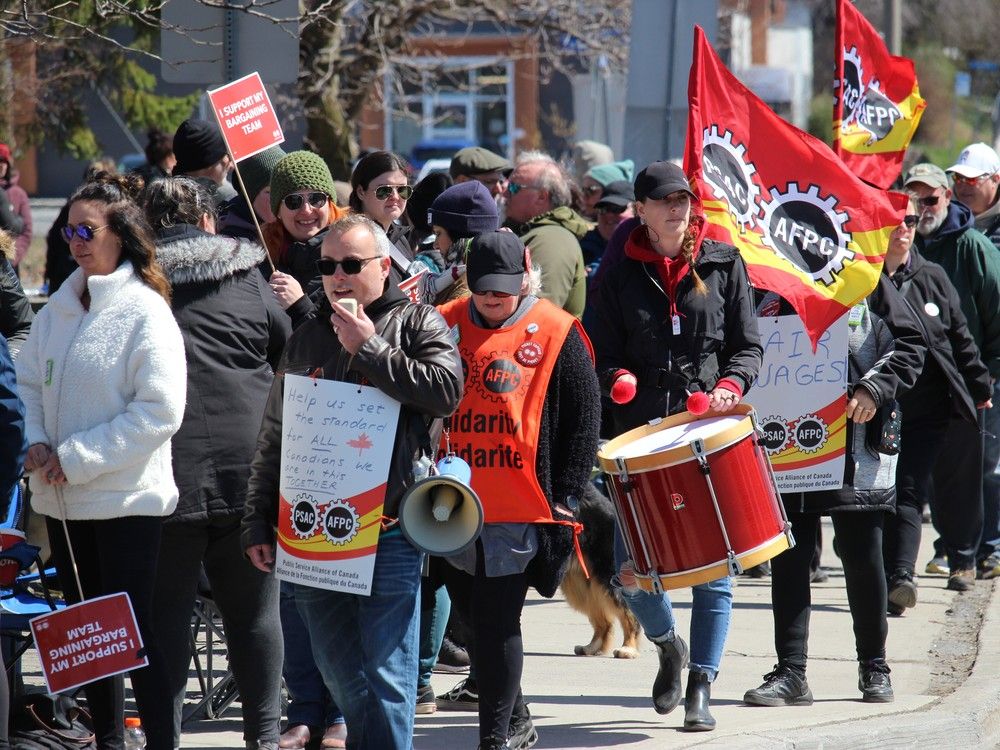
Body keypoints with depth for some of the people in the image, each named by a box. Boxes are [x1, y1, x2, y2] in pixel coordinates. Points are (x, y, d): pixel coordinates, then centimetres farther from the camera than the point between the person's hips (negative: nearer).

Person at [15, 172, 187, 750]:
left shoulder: (145, 312, -12)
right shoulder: (61, 308, 8)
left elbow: (161, 411, -18)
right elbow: (29, 382, 16)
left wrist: (78, 457, -18)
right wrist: (37, 442, -4)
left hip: (127, 500, -7)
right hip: (65, 499, 7)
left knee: (133, 629, -5)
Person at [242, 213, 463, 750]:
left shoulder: (417, 323, 3)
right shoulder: (307, 339, 17)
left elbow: (446, 390, -16)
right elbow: (273, 439, 20)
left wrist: (369, 349, -11)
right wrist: (258, 523, 14)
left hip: (389, 529, -5)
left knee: (385, 674, -6)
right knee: (340, 676, 9)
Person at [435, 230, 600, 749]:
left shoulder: (555, 334, -3)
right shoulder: (445, 326, 6)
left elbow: (584, 416, -2)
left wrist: (565, 496, -6)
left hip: (522, 510, -5)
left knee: (497, 623, -7)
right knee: (474, 617, 12)